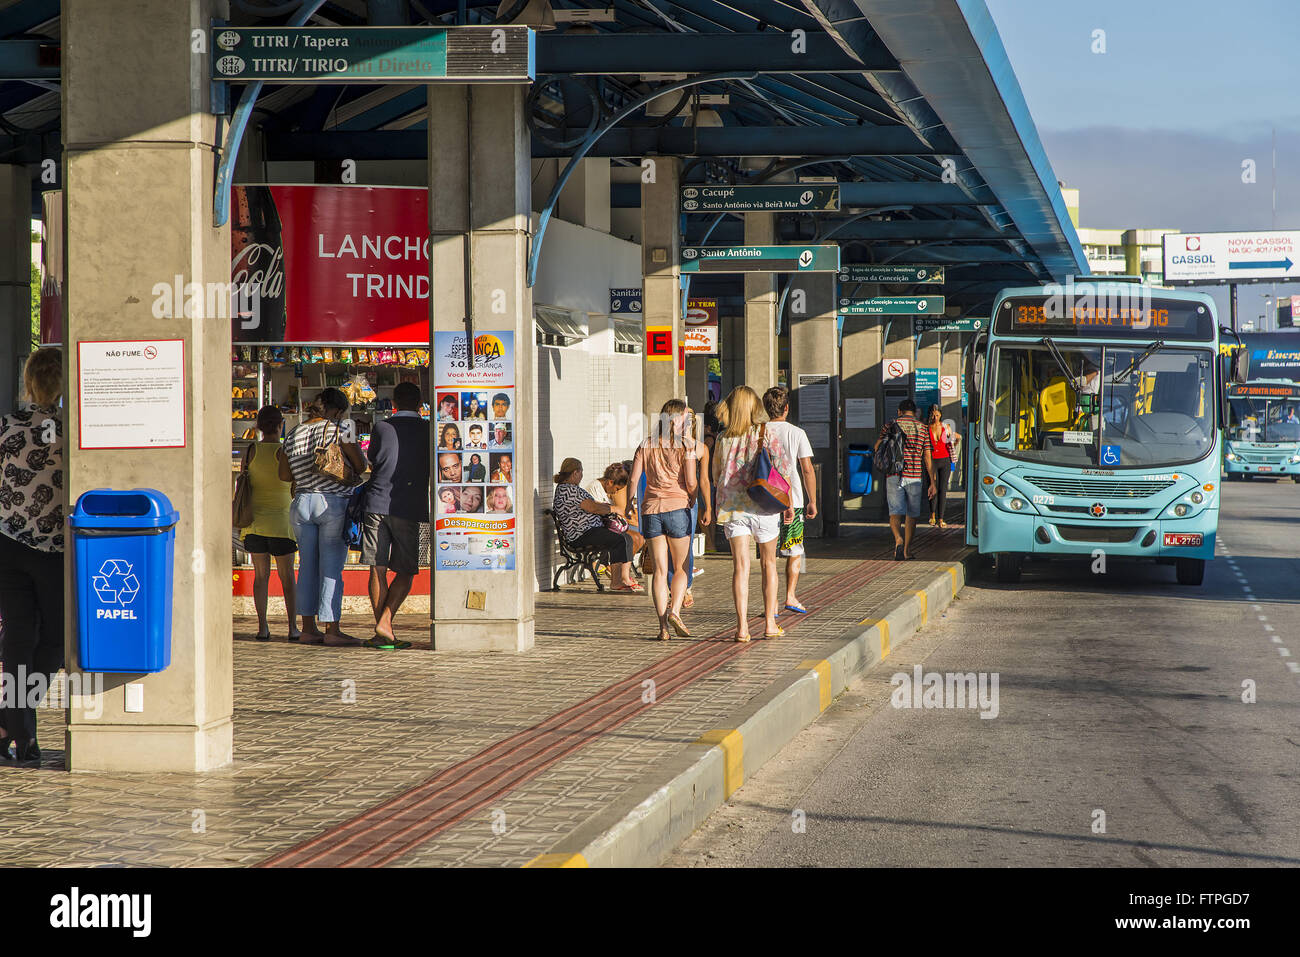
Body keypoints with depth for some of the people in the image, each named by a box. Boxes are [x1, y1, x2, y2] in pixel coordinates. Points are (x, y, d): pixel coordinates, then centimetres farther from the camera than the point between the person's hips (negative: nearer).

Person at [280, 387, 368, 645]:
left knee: (307, 565, 9)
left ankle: (308, 629, 10)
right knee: (331, 567, -3)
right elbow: (360, 466, -4)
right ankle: (331, 630, -4)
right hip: (333, 502, -5)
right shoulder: (339, 429, -6)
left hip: (301, 503, 5)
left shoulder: (294, 435, 10)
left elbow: (284, 474, 13)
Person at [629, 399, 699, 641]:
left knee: (660, 569, 5)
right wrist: (692, 500, 13)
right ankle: (674, 611, -13)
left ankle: (663, 625, -2)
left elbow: (633, 479, 2)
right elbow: (691, 484, -7)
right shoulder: (685, 446, -3)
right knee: (681, 568, 9)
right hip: (677, 507, -3)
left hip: (651, 510, 3)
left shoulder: (646, 445, 6)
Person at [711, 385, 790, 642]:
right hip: (763, 505, -1)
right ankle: (770, 623, 16)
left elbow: (716, 475, 12)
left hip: (732, 504, 1)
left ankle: (742, 626, -10)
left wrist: (719, 504, 26)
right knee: (768, 563, 14)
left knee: (740, 566, -1)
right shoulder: (766, 435, -5)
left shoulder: (723, 439, 2)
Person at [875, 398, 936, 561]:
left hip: (894, 476, -1)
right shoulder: (922, 429, 4)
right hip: (914, 477, 1)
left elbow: (877, 448, 4)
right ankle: (907, 549, 22)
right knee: (912, 514, 15)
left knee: (895, 512, -1)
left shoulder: (890, 426, 2)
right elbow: (928, 458, 2)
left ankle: (898, 539, -28)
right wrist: (932, 482, 4)